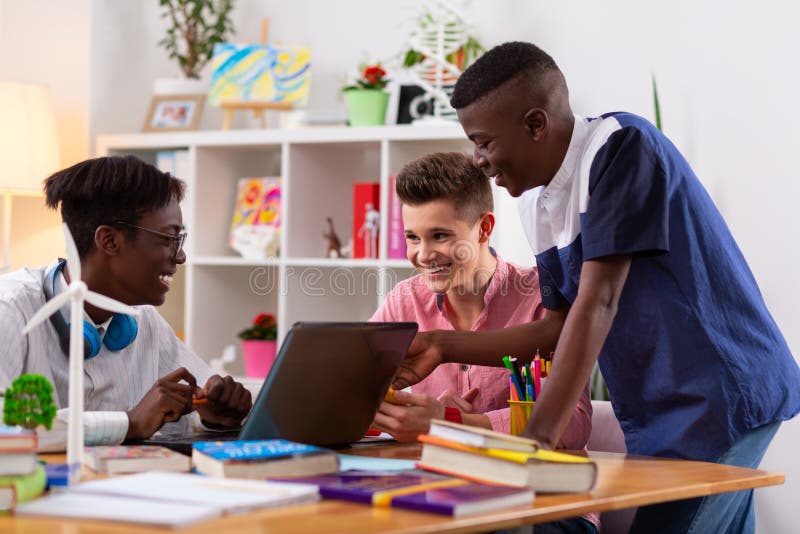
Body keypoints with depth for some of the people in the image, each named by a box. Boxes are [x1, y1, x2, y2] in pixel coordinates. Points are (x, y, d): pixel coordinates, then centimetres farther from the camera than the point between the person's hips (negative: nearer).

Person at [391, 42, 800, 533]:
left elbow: (597, 304, -23)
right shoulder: (538, 205, 8)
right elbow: (559, 329, 15)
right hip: (658, 414, 8)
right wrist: (443, 347, 8)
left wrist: (539, 436, -26)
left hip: (720, 396, -8)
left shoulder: (621, 147, -16)